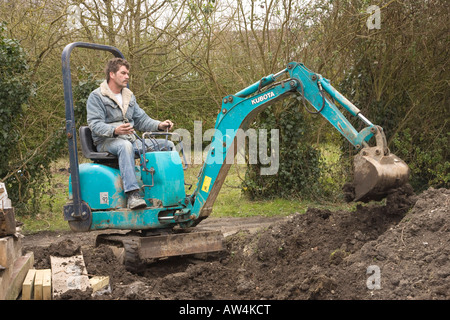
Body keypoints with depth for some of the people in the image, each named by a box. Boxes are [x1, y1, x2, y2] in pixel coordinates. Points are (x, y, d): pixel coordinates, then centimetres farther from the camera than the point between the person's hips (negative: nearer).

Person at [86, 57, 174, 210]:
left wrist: (159, 125, -2)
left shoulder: (129, 97, 22)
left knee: (168, 145, -7)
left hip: (131, 140, 7)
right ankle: (132, 194, -50)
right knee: (125, 146, -42)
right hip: (106, 142, -7)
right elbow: (95, 124, -14)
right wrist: (114, 130, -34)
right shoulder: (96, 97, -2)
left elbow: (141, 120, 19)